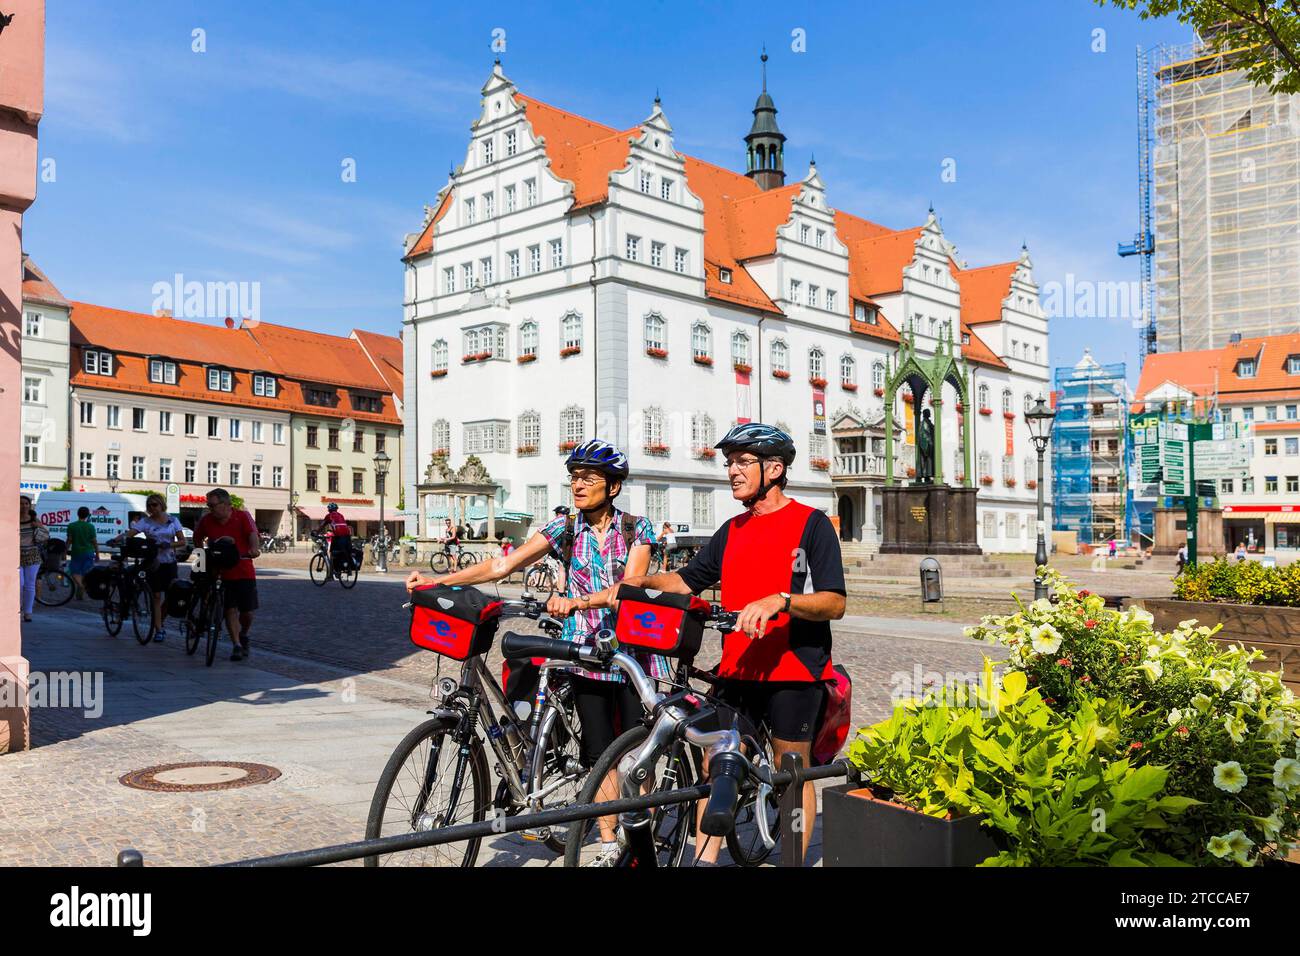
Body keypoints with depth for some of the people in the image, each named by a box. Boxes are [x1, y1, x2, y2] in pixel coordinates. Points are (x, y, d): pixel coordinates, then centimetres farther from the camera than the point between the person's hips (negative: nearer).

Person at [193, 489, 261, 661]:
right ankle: (237, 645, 3)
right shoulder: (206, 520, -1)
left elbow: (253, 534, -23)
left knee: (247, 611, 4)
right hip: (221, 573, 1)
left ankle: (243, 636, 33)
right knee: (230, 610, -5)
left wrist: (254, 548, -43)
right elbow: (197, 539, 16)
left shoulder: (243, 516, -8)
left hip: (244, 572, -1)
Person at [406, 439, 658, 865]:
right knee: (601, 755, 5)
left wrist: (576, 601, -35)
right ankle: (608, 846, 17)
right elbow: (504, 565, -6)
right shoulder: (564, 529, 2)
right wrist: (439, 579, -17)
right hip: (585, 650, 2)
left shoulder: (637, 528, -4)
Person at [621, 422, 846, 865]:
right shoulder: (732, 530, 15)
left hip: (793, 669, -5)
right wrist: (643, 581, -1)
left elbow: (834, 604, -12)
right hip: (737, 668, 6)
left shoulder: (812, 523, -4)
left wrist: (779, 601, -28)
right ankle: (703, 858, 9)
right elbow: (687, 580, 18)